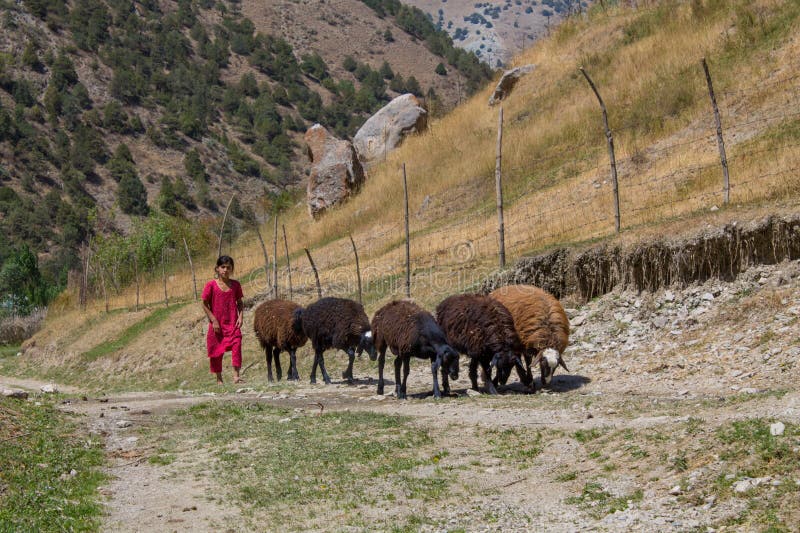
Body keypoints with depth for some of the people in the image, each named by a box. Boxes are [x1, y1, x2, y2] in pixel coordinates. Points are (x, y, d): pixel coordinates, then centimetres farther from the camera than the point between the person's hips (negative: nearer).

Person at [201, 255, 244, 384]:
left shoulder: (235, 285, 4)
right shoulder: (211, 285, -5)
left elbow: (239, 302, 13)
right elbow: (205, 305, -2)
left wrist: (240, 316, -3)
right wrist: (213, 320, -8)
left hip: (233, 323, 1)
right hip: (217, 324, -1)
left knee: (237, 345, -17)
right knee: (217, 351, 7)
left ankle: (236, 376, -19)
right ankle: (219, 379, 22)